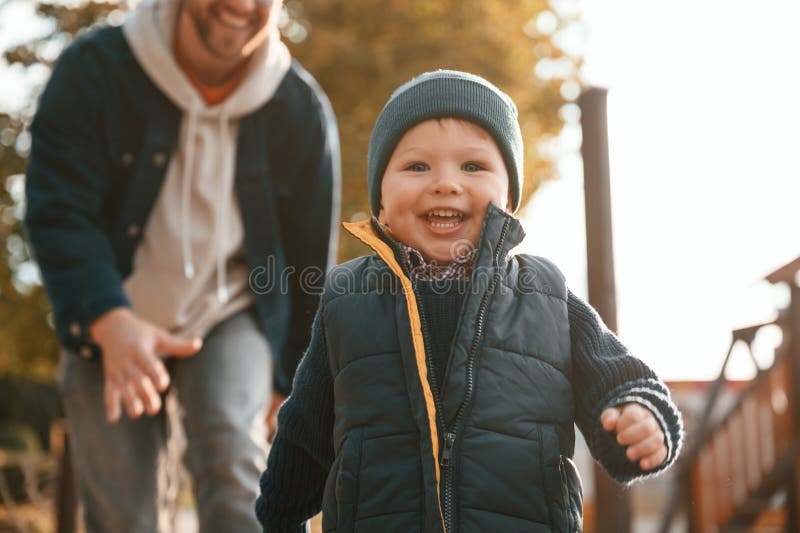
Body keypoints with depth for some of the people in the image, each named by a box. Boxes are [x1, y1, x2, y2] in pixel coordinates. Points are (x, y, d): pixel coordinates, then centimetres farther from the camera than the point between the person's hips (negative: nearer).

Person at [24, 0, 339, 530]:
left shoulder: (302, 110, -10)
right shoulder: (94, 70, -14)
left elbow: (312, 253, 1)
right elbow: (59, 212, -20)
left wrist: (295, 376, 6)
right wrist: (110, 322, -37)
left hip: (230, 314, 0)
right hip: (107, 326, 0)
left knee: (230, 450, -27)